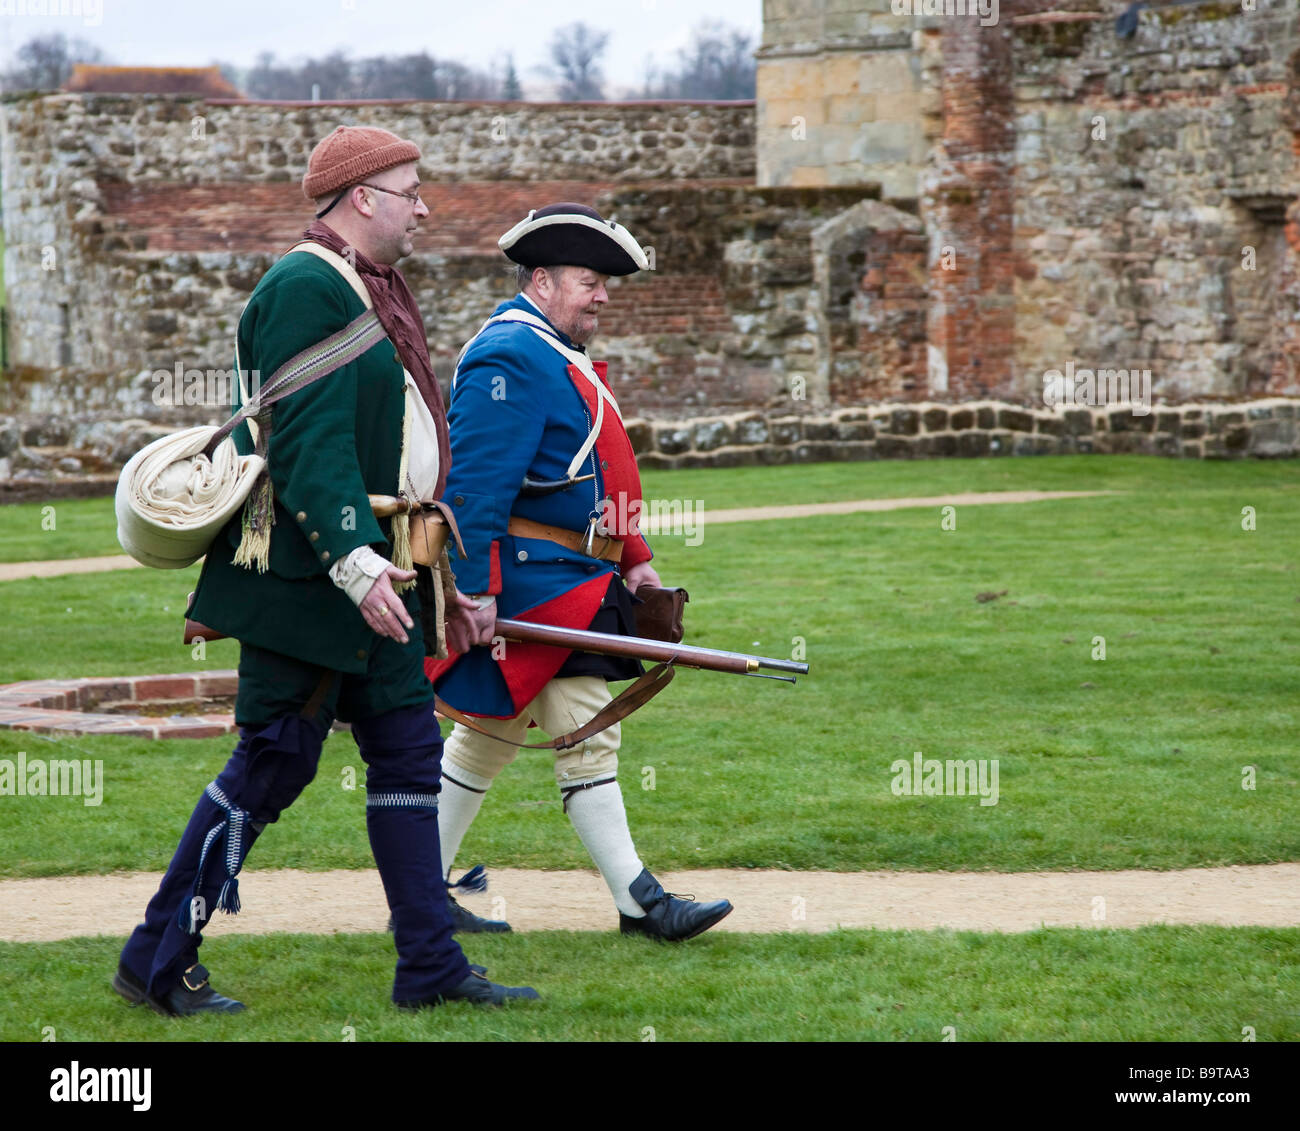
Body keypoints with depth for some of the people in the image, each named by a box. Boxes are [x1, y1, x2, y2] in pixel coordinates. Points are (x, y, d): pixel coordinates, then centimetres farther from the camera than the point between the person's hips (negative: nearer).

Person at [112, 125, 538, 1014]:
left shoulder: (370, 289, 17)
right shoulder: (307, 289, -15)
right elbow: (307, 443, -24)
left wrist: (429, 574, 24)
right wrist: (355, 564, -32)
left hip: (373, 567, 10)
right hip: (310, 577, -10)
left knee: (409, 753, 9)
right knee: (276, 760, -5)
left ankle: (430, 965, 14)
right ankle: (158, 961, 5)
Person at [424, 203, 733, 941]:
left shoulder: (558, 356, 19)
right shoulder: (512, 359, -15)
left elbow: (592, 473, 26)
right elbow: (476, 484, -21)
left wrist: (632, 559, 21)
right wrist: (471, 593, -26)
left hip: (573, 580, 11)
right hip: (533, 584, -11)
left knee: (487, 736, 13)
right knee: (588, 737, -8)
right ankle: (639, 901, -5)